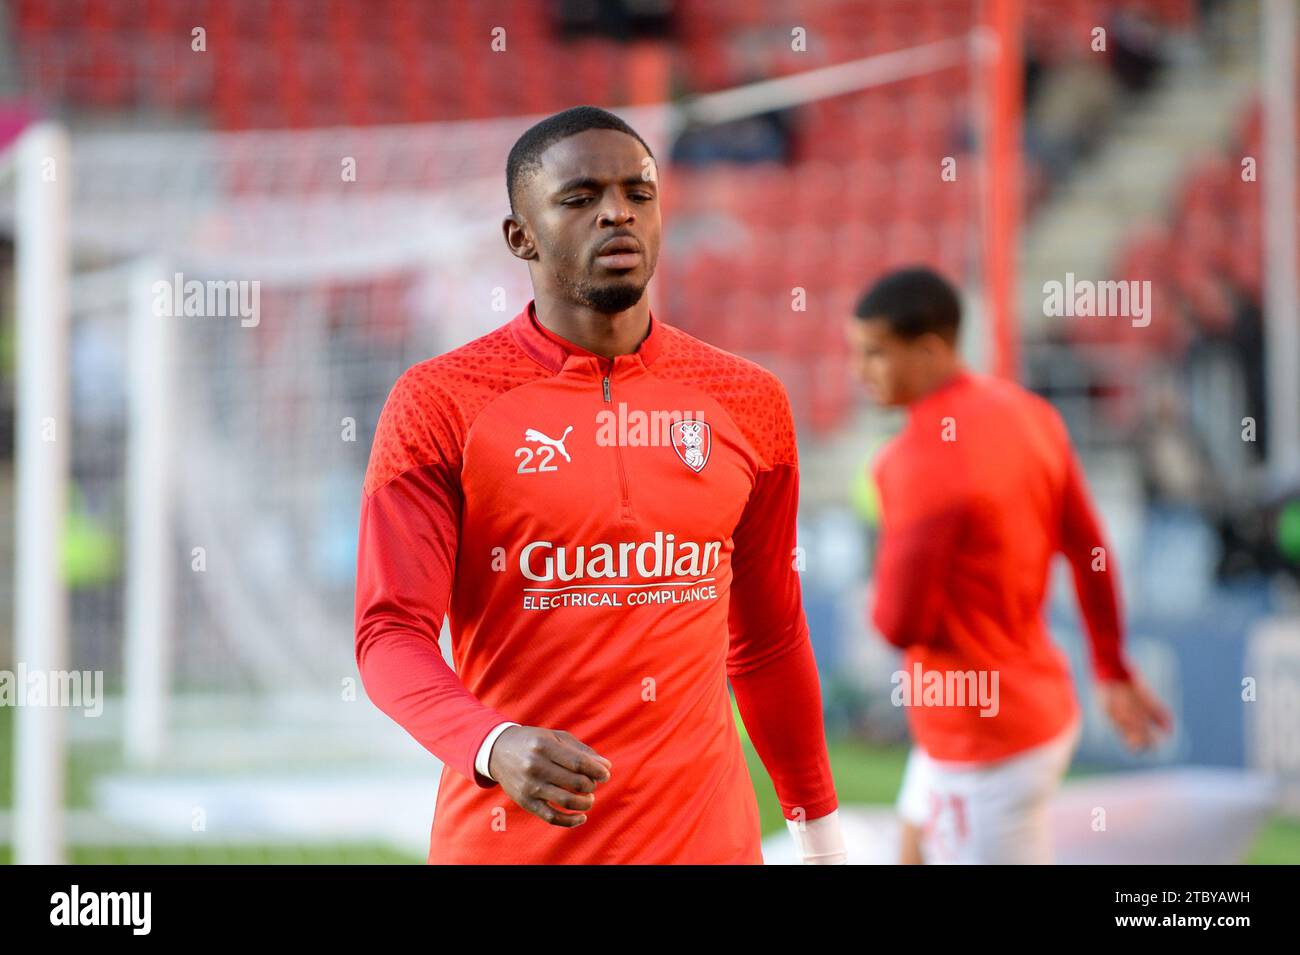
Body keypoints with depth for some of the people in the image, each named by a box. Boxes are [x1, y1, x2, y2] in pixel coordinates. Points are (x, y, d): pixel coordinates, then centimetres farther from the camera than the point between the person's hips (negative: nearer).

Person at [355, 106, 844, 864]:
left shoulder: (748, 403, 7)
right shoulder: (438, 403, -4)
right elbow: (394, 635, -9)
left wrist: (822, 833, 16)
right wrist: (494, 746, -27)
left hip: (705, 834, 3)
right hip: (511, 838, -2)